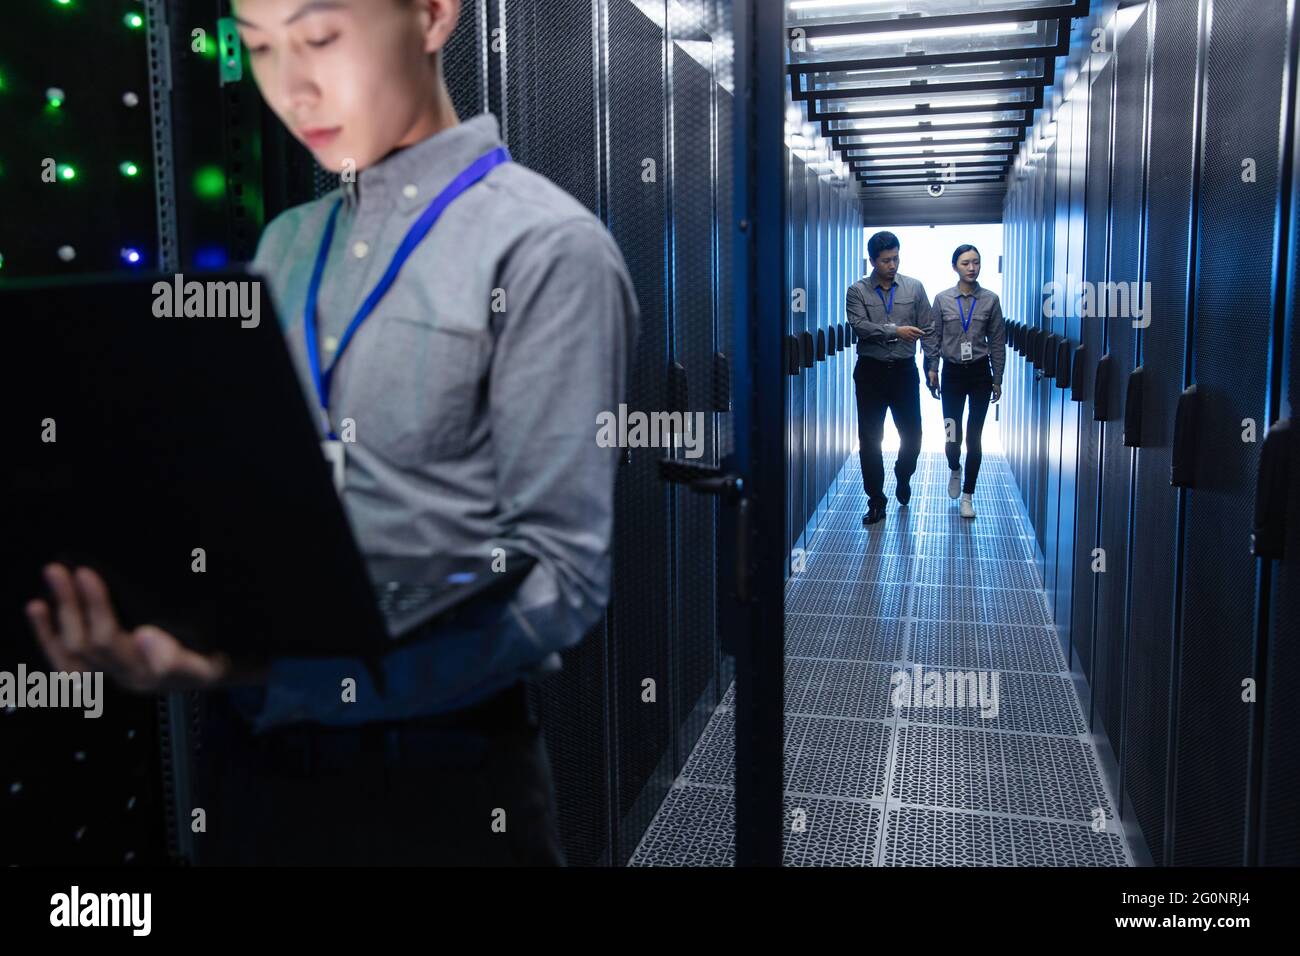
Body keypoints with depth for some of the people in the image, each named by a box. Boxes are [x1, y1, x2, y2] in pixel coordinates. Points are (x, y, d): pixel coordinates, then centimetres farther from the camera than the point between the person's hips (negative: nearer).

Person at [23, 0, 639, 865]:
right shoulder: (285, 247, 9)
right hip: (258, 760, 6)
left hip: (442, 784, -5)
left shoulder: (548, 250, -12)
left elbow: (559, 572, -18)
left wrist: (278, 665, -29)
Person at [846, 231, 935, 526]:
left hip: (904, 370, 1)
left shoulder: (914, 288, 5)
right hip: (870, 371, -1)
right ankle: (876, 501, 13)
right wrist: (896, 331, -22)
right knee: (869, 439, 2)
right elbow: (859, 325, -14)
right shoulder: (858, 291, 0)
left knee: (912, 435, 5)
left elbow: (927, 328, 4)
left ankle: (903, 478, 36)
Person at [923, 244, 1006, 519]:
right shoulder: (942, 299, -1)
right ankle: (955, 470, 37)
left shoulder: (990, 300, -1)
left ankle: (967, 495, 11)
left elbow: (997, 342, 2)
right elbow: (933, 338, 3)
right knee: (952, 435, 3)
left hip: (980, 373, 0)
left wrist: (997, 379, 1)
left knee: (974, 437, 1)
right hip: (952, 373, 0)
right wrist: (932, 370, -2)